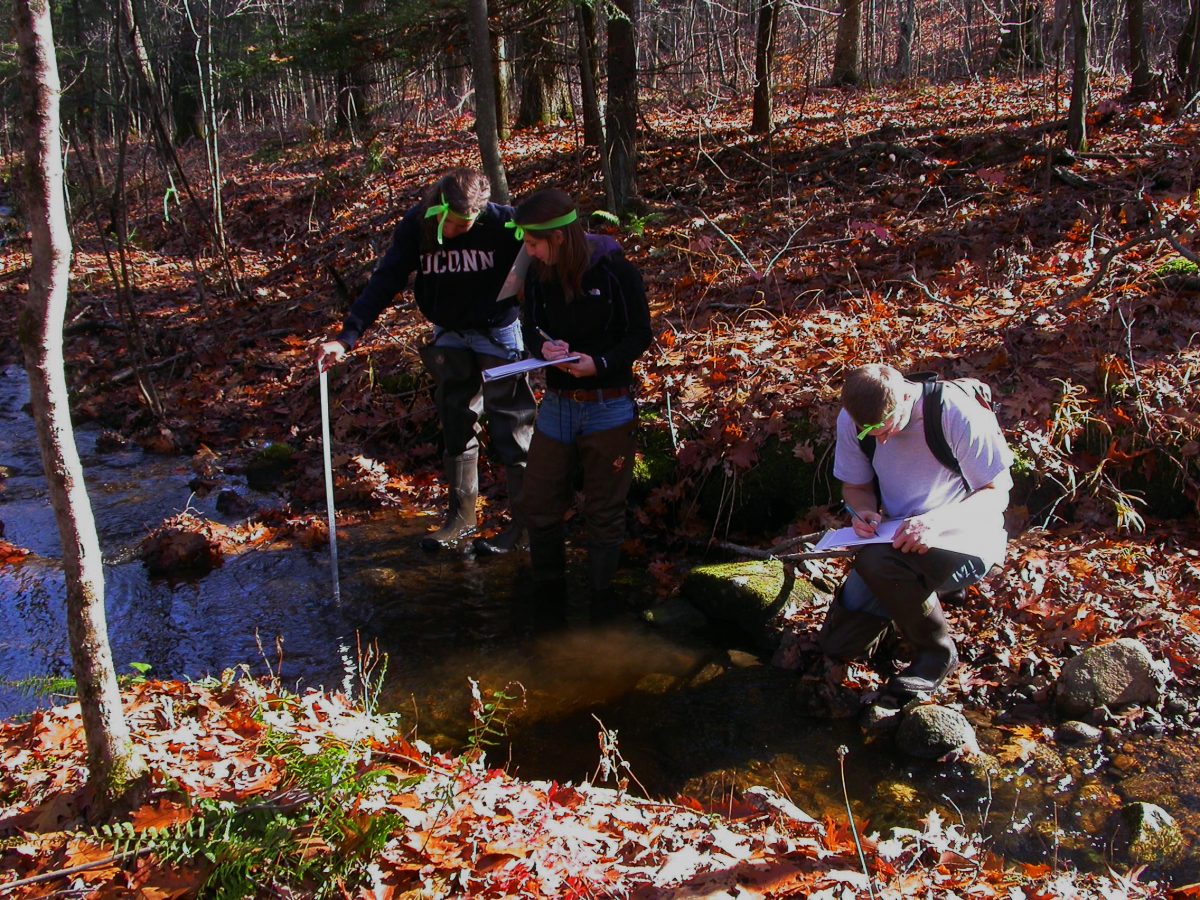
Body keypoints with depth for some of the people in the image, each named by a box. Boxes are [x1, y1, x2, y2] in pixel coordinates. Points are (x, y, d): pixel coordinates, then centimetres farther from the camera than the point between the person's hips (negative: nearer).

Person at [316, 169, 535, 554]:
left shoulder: (503, 223, -24)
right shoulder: (416, 225, -15)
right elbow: (385, 281, -15)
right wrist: (347, 336, -23)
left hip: (498, 333, -4)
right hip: (449, 335, 4)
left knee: (511, 430, 1)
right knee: (456, 428, 13)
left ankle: (523, 520, 13)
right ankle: (462, 515, 26)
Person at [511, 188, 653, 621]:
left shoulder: (616, 271, -15)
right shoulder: (538, 274, -3)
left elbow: (640, 334, -9)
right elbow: (531, 327, 8)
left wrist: (600, 364, -25)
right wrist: (543, 346, -15)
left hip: (608, 406, -4)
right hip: (557, 405, 4)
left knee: (604, 511, 10)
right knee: (540, 507, 9)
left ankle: (601, 596, 29)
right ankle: (549, 594, 29)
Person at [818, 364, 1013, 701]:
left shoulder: (956, 412, -22)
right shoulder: (852, 421, -7)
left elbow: (998, 492, -18)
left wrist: (937, 521, -36)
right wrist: (864, 511, -17)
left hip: (965, 538, -5)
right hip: (897, 540, 5)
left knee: (876, 560, -37)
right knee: (837, 644, -11)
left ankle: (937, 652, -11)